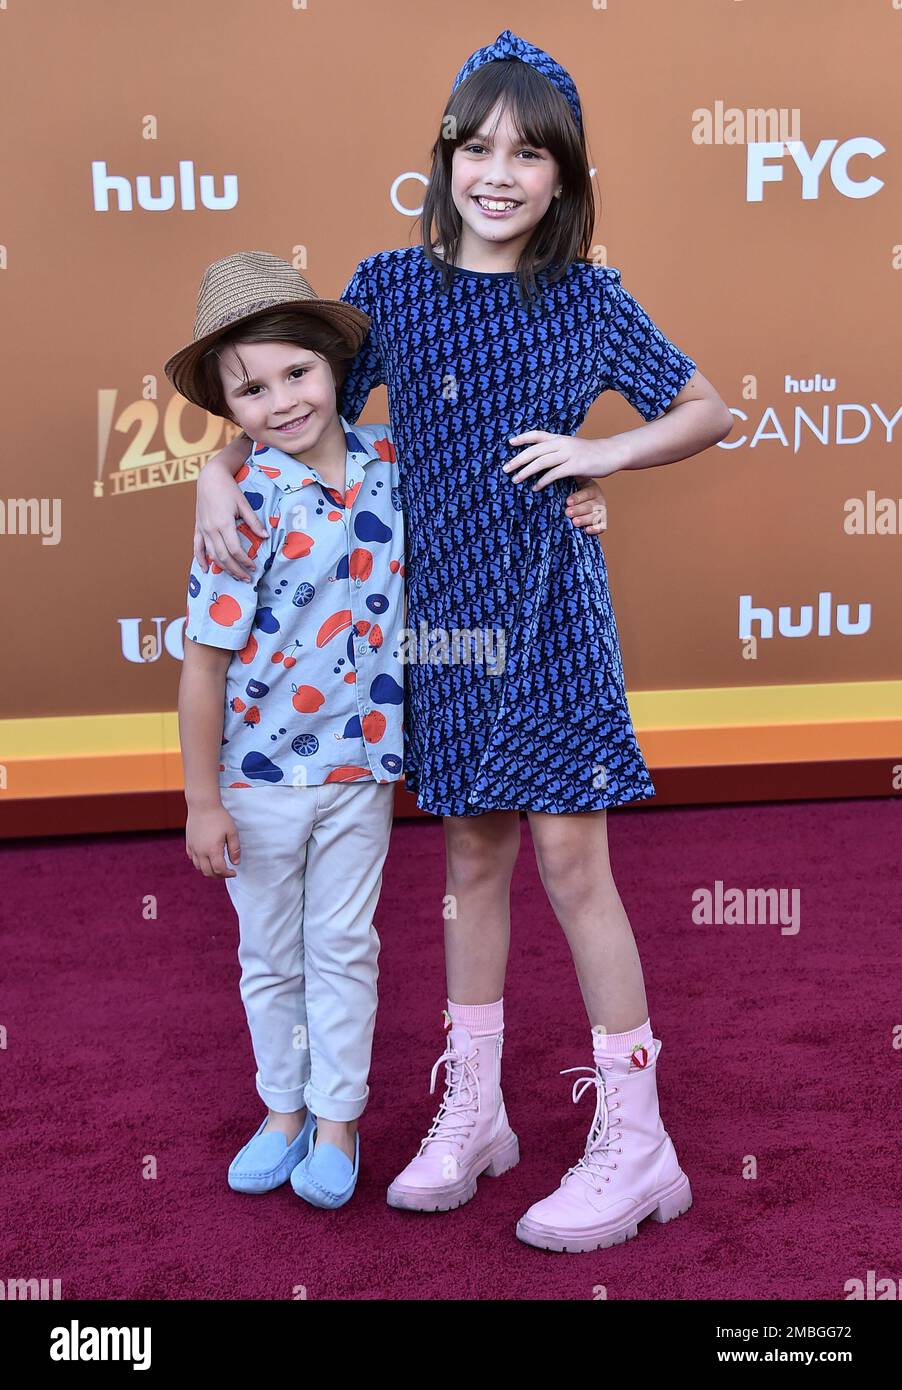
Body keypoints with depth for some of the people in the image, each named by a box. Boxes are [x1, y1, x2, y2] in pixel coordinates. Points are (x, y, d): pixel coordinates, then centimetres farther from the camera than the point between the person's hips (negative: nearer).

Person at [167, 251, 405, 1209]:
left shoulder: (388, 458, -6)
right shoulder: (247, 508, -18)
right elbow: (203, 662, -15)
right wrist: (200, 800, -13)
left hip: (358, 765, 2)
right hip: (257, 773, -2)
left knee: (344, 949, 14)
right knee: (271, 957, 16)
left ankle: (337, 1120, 31)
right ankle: (282, 1110, 36)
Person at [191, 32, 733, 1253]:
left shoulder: (590, 300, -1)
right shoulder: (390, 285, 3)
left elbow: (709, 412, 8)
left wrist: (601, 453, -6)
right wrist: (220, 468, -6)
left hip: (551, 607, -3)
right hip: (445, 602, 3)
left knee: (569, 855, -3)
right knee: (474, 851, 12)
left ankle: (635, 1143, 10)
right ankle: (473, 1113, 27)